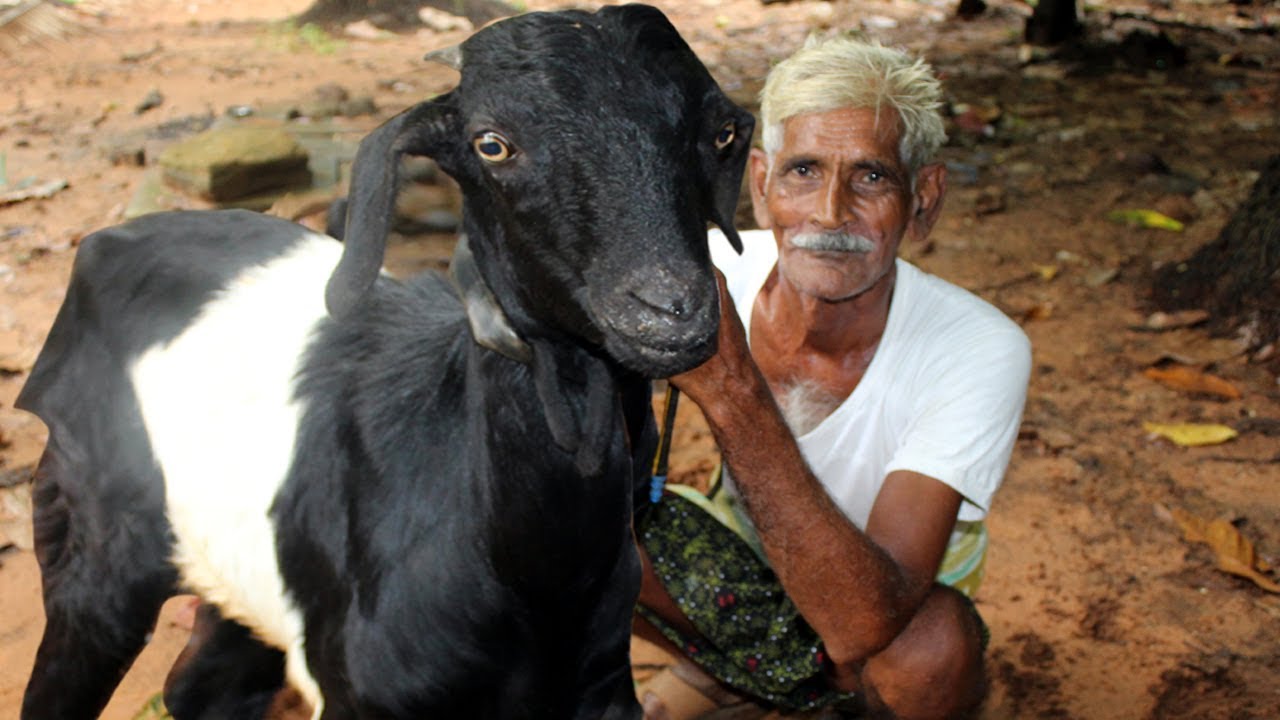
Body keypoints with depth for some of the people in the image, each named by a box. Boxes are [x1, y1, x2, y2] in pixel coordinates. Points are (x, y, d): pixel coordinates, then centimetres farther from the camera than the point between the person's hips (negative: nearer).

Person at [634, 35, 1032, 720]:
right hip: (744, 556, 3)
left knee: (932, 646, -37)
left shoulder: (980, 353, -32)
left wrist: (730, 392, -50)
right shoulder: (711, 273, -22)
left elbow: (863, 621, -41)